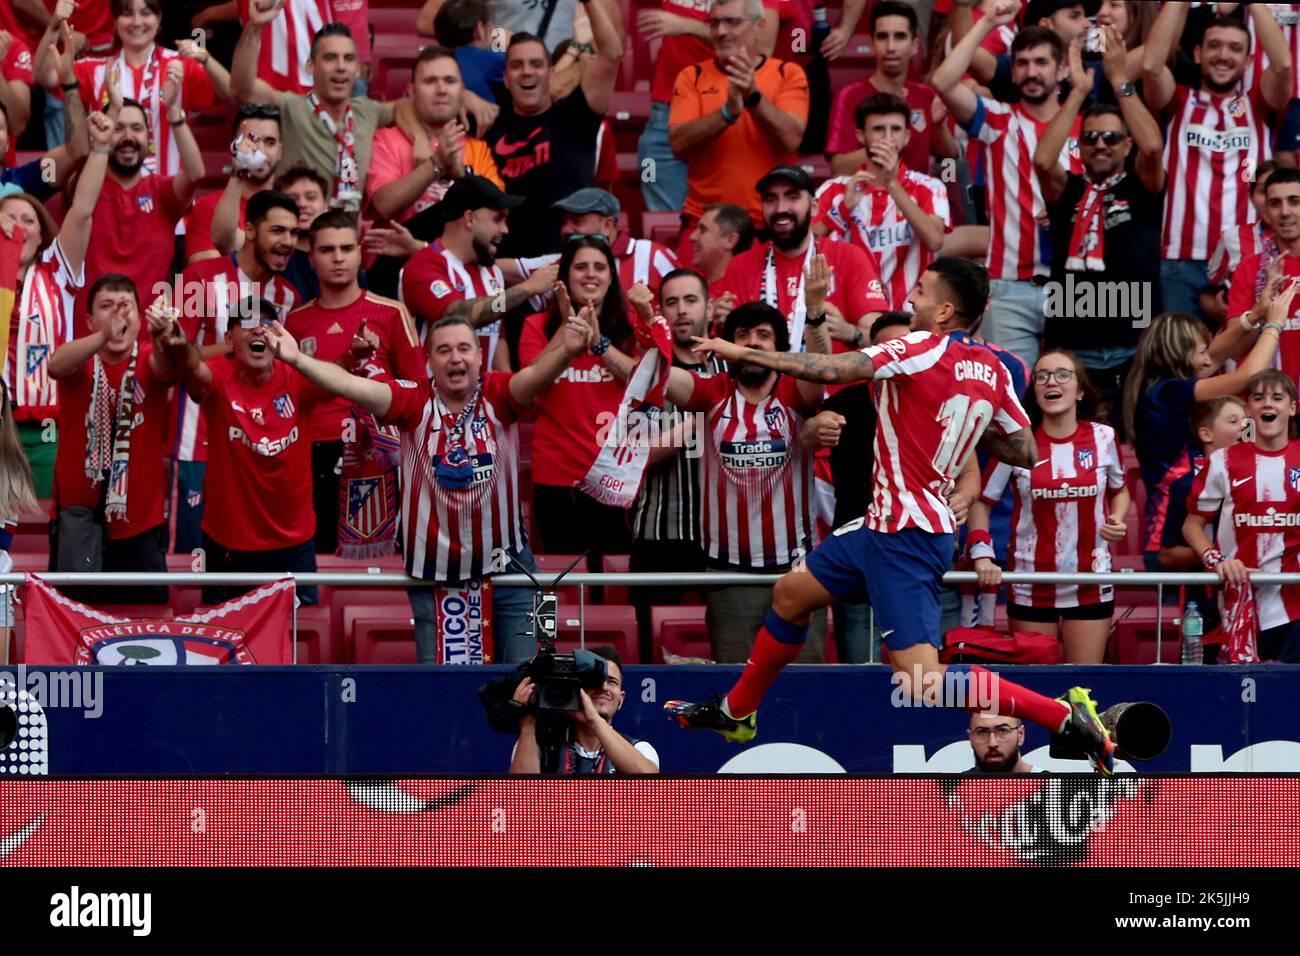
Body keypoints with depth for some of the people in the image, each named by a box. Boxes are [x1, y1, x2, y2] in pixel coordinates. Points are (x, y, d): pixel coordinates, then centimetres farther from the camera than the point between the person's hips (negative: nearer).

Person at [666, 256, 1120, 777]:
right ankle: (735, 710, 40)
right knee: (791, 594, 22)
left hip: (906, 535, -10)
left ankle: (1066, 716, -17)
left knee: (923, 681, -15)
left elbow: (827, 369, -21)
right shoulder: (992, 372, 6)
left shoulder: (925, 349, -17)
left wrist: (740, 352, -12)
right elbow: (1024, 451, 11)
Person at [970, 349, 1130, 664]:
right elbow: (982, 500, 1)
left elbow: (1119, 490, 17)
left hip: (1090, 586, 1)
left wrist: (1117, 520, -4)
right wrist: (981, 553, -13)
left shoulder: (1103, 438, -1)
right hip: (1031, 587, -1)